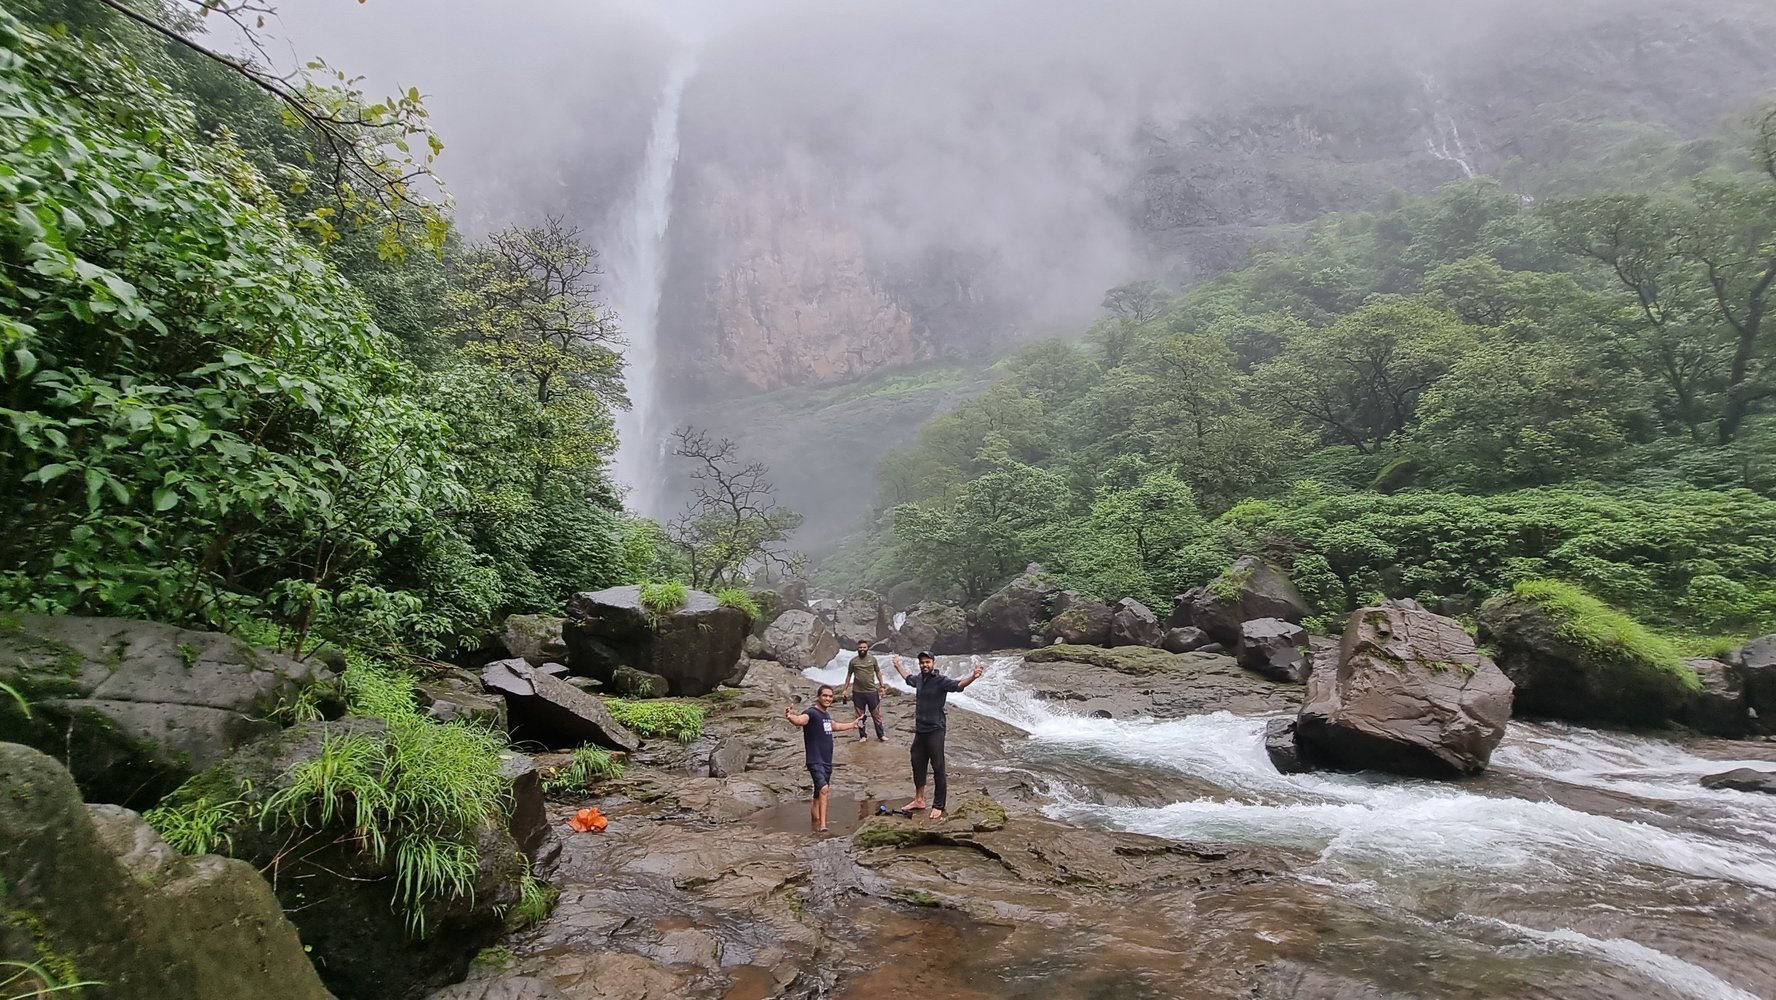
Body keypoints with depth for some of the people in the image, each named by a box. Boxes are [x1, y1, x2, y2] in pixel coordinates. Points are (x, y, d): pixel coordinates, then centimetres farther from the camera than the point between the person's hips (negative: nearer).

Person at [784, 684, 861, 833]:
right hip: (815, 761, -8)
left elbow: (834, 726, 36)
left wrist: (852, 725, 50)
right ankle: (822, 825, -26)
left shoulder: (826, 714, 12)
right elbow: (800, 720, -37)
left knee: (818, 796, 16)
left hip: (827, 762, 8)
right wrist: (790, 716, -59)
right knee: (824, 788, -26)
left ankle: (815, 825, 27)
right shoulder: (811, 713, -13)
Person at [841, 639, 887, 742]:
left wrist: (881, 686, 5)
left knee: (876, 714, 4)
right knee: (860, 716, 9)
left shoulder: (872, 659, 0)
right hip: (858, 692, 1)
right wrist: (845, 690, 6)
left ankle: (880, 735, 12)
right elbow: (849, 675, 7)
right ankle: (863, 735, 22)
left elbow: (878, 673, 9)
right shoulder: (853, 661, 0)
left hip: (872, 691, 0)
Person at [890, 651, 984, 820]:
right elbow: (908, 678, 28)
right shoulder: (919, 678, 3)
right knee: (917, 764, 17)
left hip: (935, 731, -7)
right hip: (920, 730, 7)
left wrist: (973, 677, -53)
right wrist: (898, 666, 43)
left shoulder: (940, 681, -16)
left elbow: (958, 685, -34)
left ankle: (938, 806, 8)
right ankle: (919, 800, 33)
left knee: (938, 769, -1)